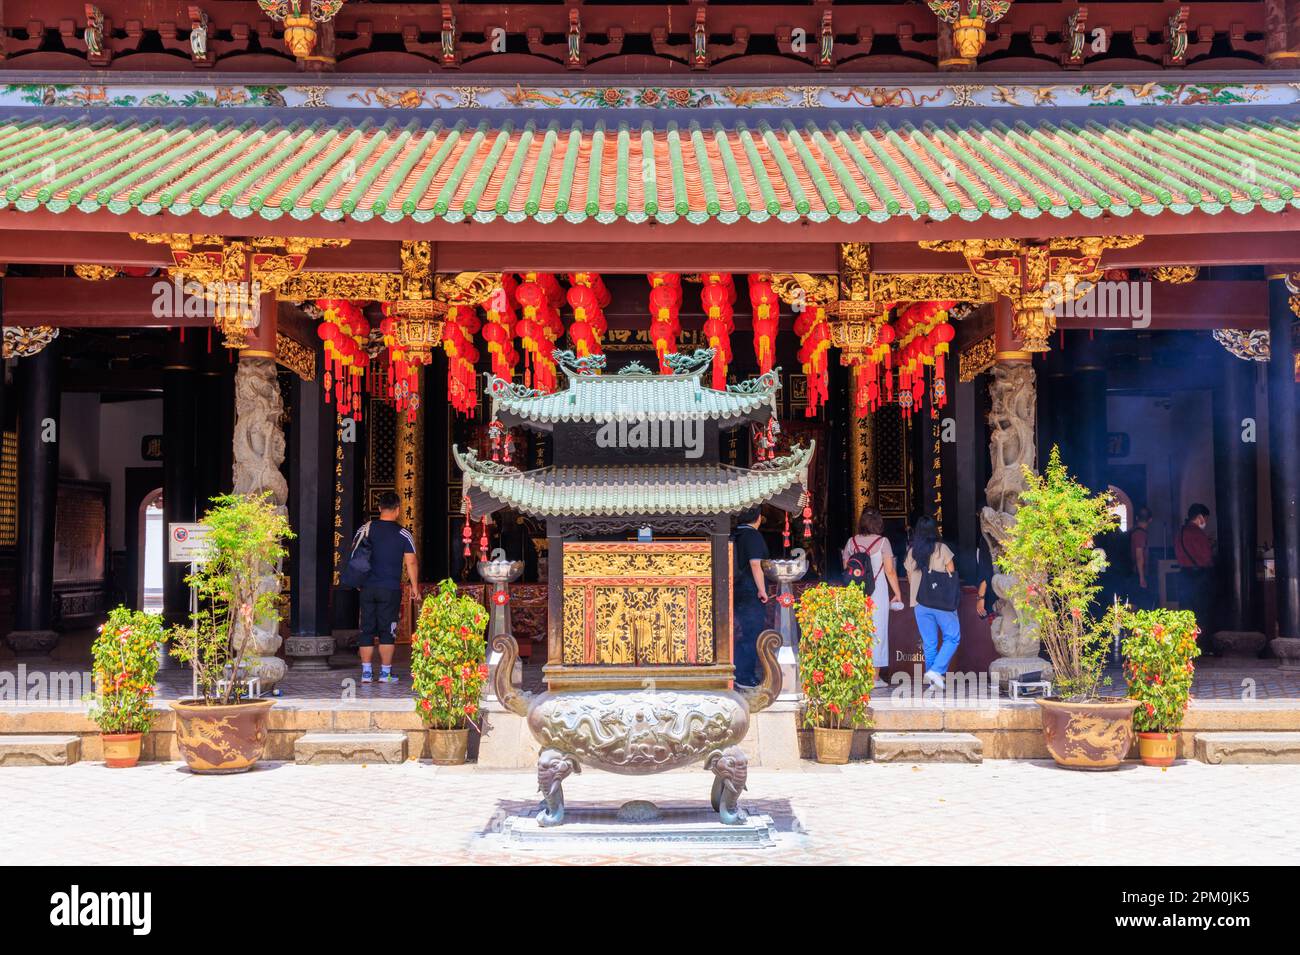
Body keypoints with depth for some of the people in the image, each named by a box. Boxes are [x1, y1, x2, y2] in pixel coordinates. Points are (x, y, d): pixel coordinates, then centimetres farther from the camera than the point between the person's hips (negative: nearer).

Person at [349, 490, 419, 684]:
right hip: (390, 589, -2)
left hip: (367, 588, 3)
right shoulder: (403, 534, -3)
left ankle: (366, 672, 8)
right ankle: (385, 673, 4)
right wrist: (415, 588, 6)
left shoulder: (365, 529, 3)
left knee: (367, 630, 7)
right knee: (387, 631, 3)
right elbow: (411, 563, -3)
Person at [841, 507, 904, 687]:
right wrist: (897, 593, 3)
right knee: (877, 632, 4)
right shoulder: (882, 541, -6)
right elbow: (890, 571, -6)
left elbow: (845, 568, 6)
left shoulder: (852, 542, 3)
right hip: (878, 593, -3)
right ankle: (875, 677, 6)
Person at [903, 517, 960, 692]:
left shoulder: (911, 552, 5)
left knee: (929, 643, 9)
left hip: (919, 603, 4)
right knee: (952, 637, 6)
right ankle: (936, 670, -10)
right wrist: (953, 596, 17)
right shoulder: (941, 549, -4)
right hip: (942, 602, -4)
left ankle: (934, 681, 10)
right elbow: (952, 575, 0)